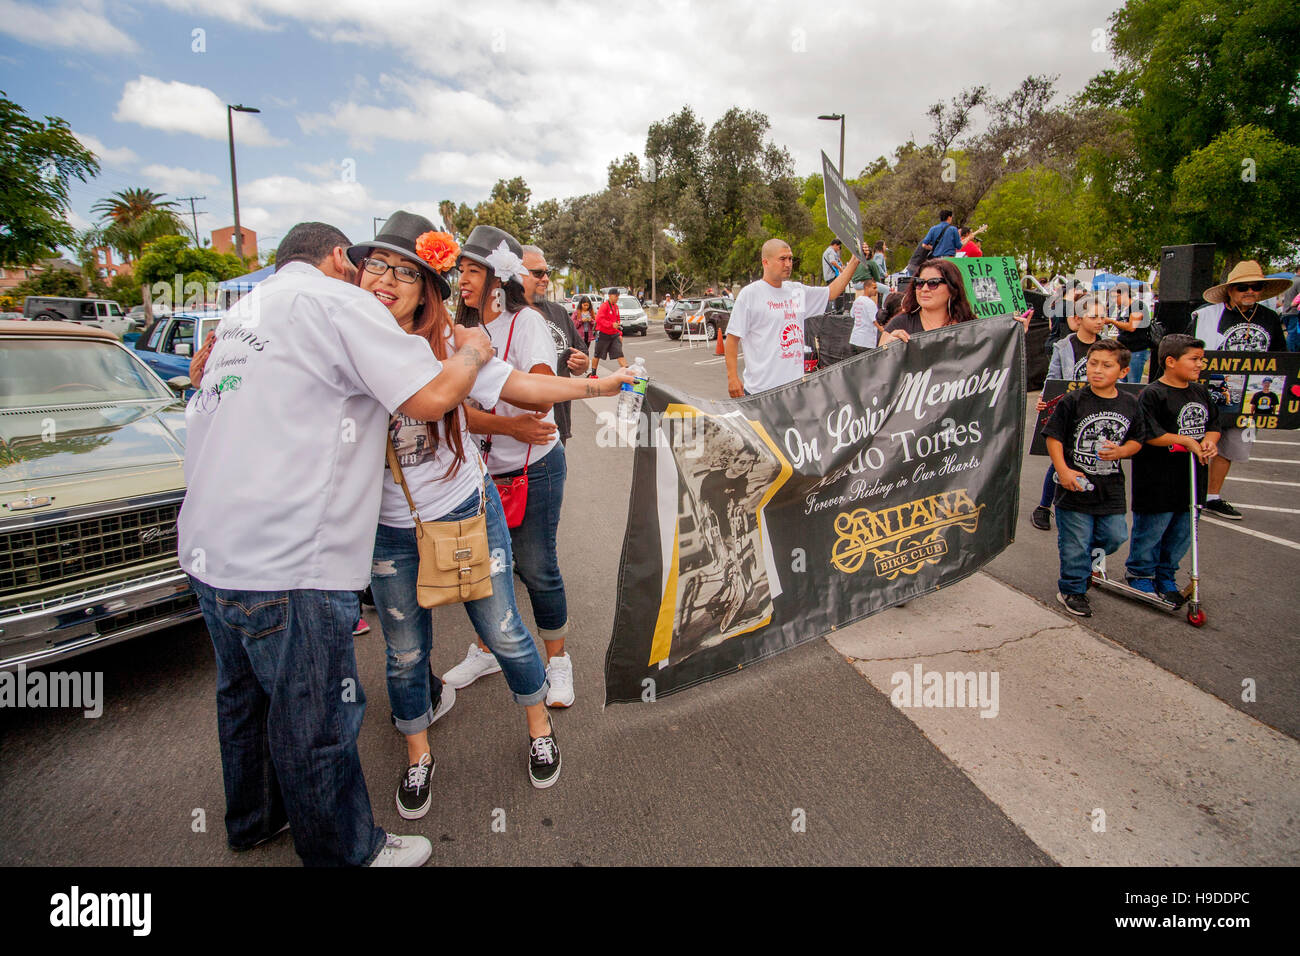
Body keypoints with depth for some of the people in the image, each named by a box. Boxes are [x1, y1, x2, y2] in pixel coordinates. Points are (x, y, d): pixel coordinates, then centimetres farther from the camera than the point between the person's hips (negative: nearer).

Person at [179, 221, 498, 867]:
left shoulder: (242, 312, 18)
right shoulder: (335, 300, -9)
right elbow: (431, 397, -17)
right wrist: (473, 352, 1)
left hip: (210, 549, 10)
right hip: (287, 567, -9)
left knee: (246, 694, 26)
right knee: (315, 722, 7)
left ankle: (253, 820, 48)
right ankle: (347, 854, 27)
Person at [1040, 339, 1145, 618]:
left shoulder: (1130, 404, 3)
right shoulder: (1072, 401, -10)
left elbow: (1136, 441, 12)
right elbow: (1053, 438, -7)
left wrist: (1120, 451, -10)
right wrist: (1063, 470, -16)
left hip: (1111, 489, 4)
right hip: (1075, 486, -4)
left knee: (1114, 537, 10)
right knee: (1075, 543, 4)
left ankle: (1085, 564, 40)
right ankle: (1072, 590, 23)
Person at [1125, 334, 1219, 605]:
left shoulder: (1201, 392, 11)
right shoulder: (1152, 394, -13)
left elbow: (1212, 425, 16)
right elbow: (1149, 434, -19)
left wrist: (1209, 441, -5)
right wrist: (1186, 441, -18)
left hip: (1191, 477, 7)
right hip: (1158, 480, -7)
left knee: (1183, 532, 14)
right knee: (1150, 531, 3)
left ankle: (1166, 577, 30)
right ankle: (1140, 575, 21)